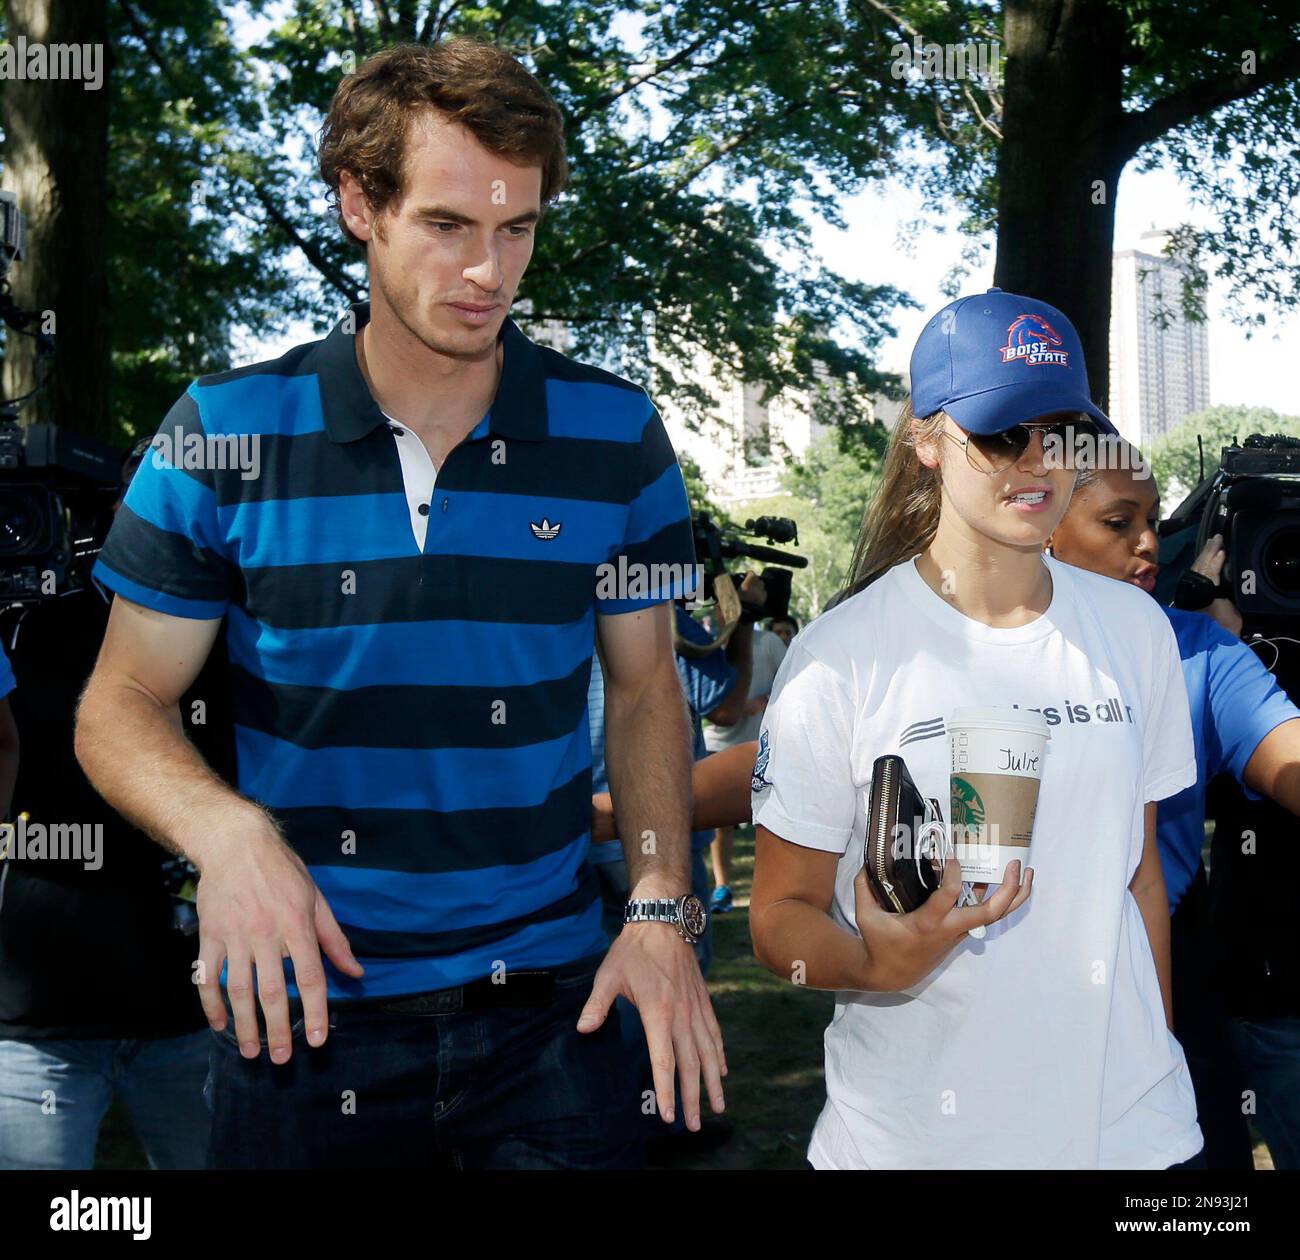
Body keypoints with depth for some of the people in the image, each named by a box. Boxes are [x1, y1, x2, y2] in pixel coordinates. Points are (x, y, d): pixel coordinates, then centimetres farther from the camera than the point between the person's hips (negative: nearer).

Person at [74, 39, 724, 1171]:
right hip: (298, 1011, 0)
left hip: (545, 1005, 1)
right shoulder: (226, 434, -6)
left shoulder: (614, 435, -2)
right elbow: (124, 704, -1)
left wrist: (662, 907, -3)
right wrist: (224, 830, -21)